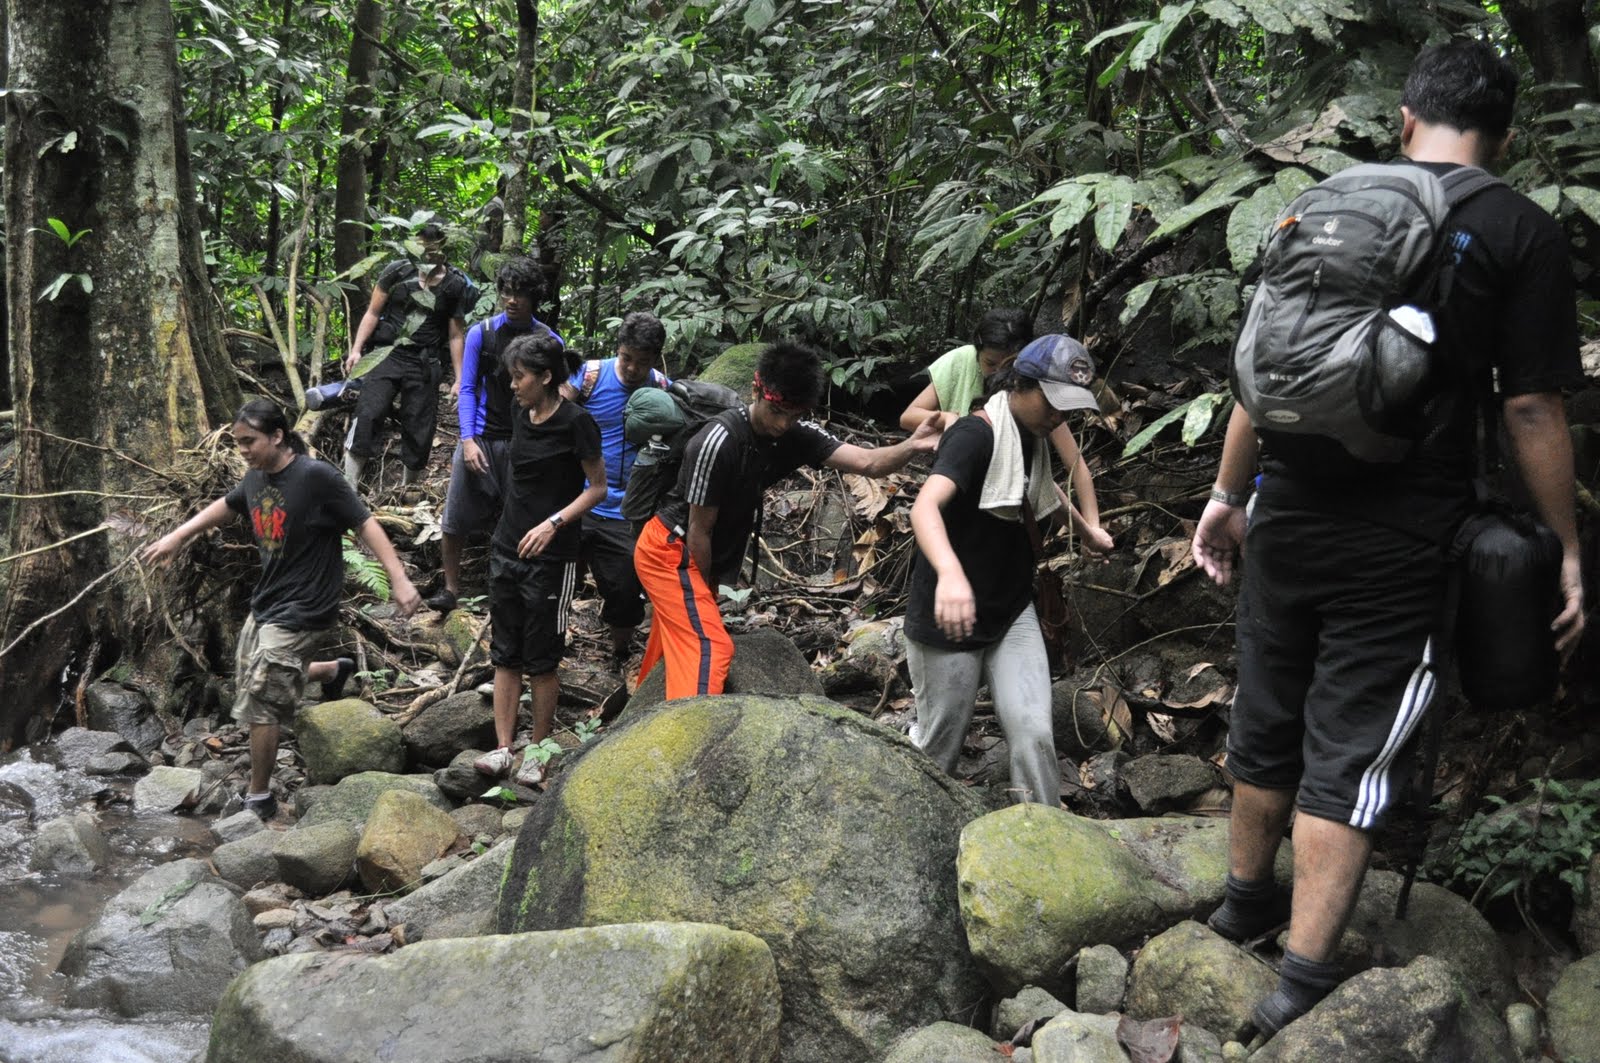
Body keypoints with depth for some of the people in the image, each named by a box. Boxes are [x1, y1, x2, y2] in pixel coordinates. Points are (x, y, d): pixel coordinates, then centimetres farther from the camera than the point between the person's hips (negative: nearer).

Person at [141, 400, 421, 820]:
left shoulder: (315, 477, -20)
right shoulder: (256, 477, 3)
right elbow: (225, 507, 23)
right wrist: (176, 537, 26)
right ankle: (335, 670, 43)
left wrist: (399, 579, -28)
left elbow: (364, 523, -21)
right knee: (249, 678, 25)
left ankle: (259, 799, 10)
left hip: (301, 613, -9)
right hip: (264, 606, 9)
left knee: (259, 703, -7)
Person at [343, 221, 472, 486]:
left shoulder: (455, 285, 3)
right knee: (366, 414, -17)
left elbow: (456, 335, 8)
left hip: (424, 364, 1)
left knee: (419, 430, 4)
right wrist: (356, 349, -3)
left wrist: (459, 379, 5)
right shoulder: (397, 272, 2)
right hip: (388, 355, -1)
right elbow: (373, 313, 7)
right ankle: (348, 486, -17)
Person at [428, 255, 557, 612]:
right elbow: (468, 389, 1)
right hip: (481, 438, 1)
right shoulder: (481, 333, 1)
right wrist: (468, 441, -8)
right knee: (454, 520, 1)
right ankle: (450, 589, 15)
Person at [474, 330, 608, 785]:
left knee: (541, 659, 3)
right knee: (505, 653, 6)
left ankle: (538, 752, 15)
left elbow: (598, 487, -9)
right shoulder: (524, 417, 7)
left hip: (550, 558, -7)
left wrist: (554, 523, -20)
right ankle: (503, 748, 10)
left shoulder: (575, 422, -13)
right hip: (507, 549, 7)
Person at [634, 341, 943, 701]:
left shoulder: (796, 436, -8)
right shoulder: (719, 441, -29)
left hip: (692, 554, 8)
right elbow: (699, 531, -20)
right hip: (670, 551, -8)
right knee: (710, 648, -18)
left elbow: (867, 462, -22)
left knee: (673, 645, 19)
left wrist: (911, 445, -42)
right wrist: (705, 593, -8)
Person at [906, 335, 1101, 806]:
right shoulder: (975, 434, -18)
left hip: (1012, 615, 6)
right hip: (949, 621, -6)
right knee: (939, 749, 4)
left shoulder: (1032, 440, 7)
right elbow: (925, 506, -37)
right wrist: (949, 571, -53)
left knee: (1033, 733, -10)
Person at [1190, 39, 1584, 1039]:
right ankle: (1304, 978, 3)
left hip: (1285, 517, 4)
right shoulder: (1522, 232, -5)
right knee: (1351, 753, 1)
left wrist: (1229, 493, 18)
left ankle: (1249, 894, 38)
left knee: (1267, 722, 19)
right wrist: (1569, 551, 0)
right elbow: (1532, 409, -8)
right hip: (1399, 544, -4)